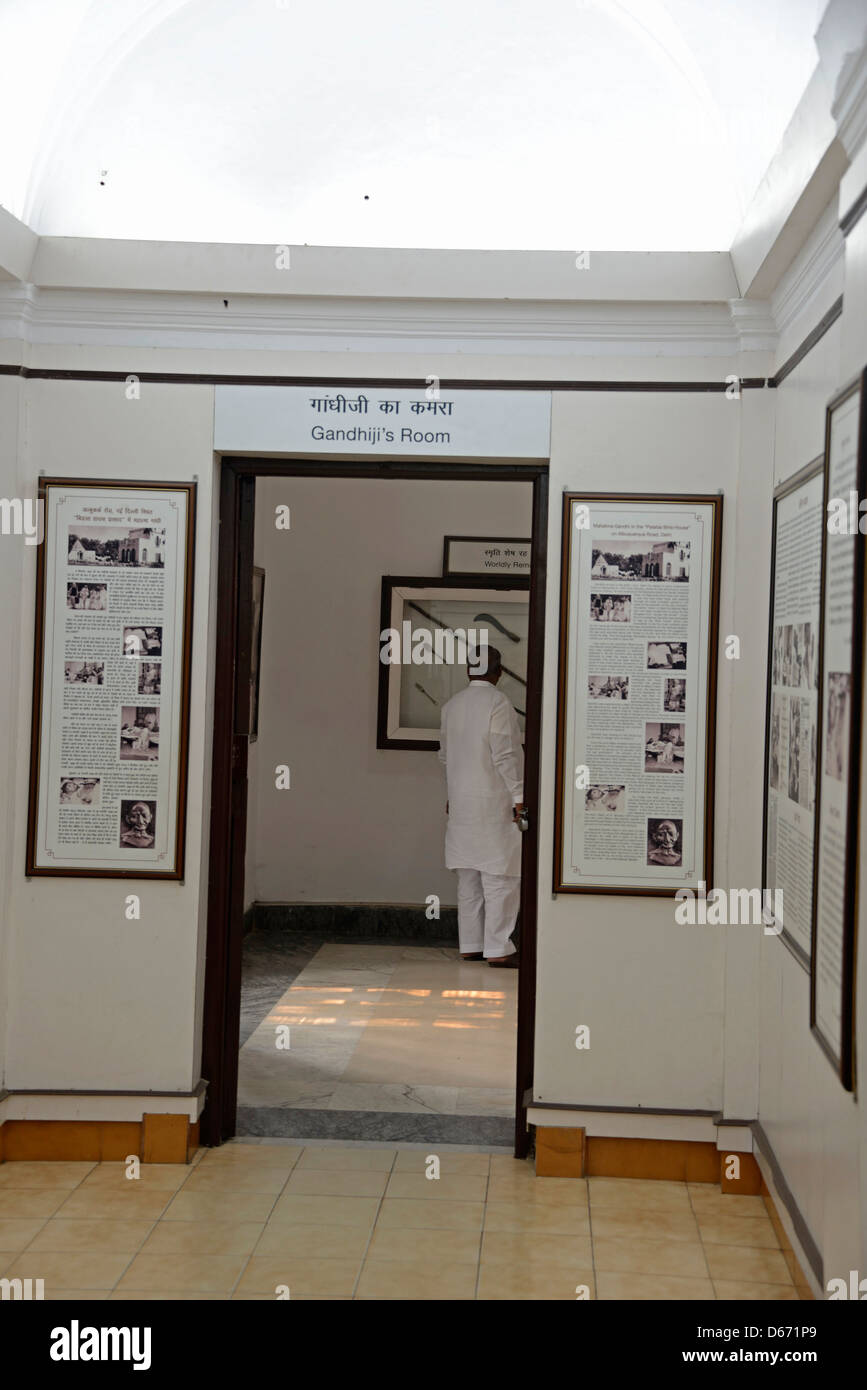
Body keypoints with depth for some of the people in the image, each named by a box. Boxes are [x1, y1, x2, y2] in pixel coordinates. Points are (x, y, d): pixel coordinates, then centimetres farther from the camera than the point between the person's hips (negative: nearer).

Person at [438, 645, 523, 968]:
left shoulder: (451, 706, 10)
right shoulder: (497, 703, -11)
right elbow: (504, 755, -15)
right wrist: (518, 796, -11)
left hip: (461, 802, 7)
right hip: (493, 800, -7)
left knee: (468, 876, 11)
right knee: (500, 876, -4)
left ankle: (470, 945, 14)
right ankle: (498, 948, -6)